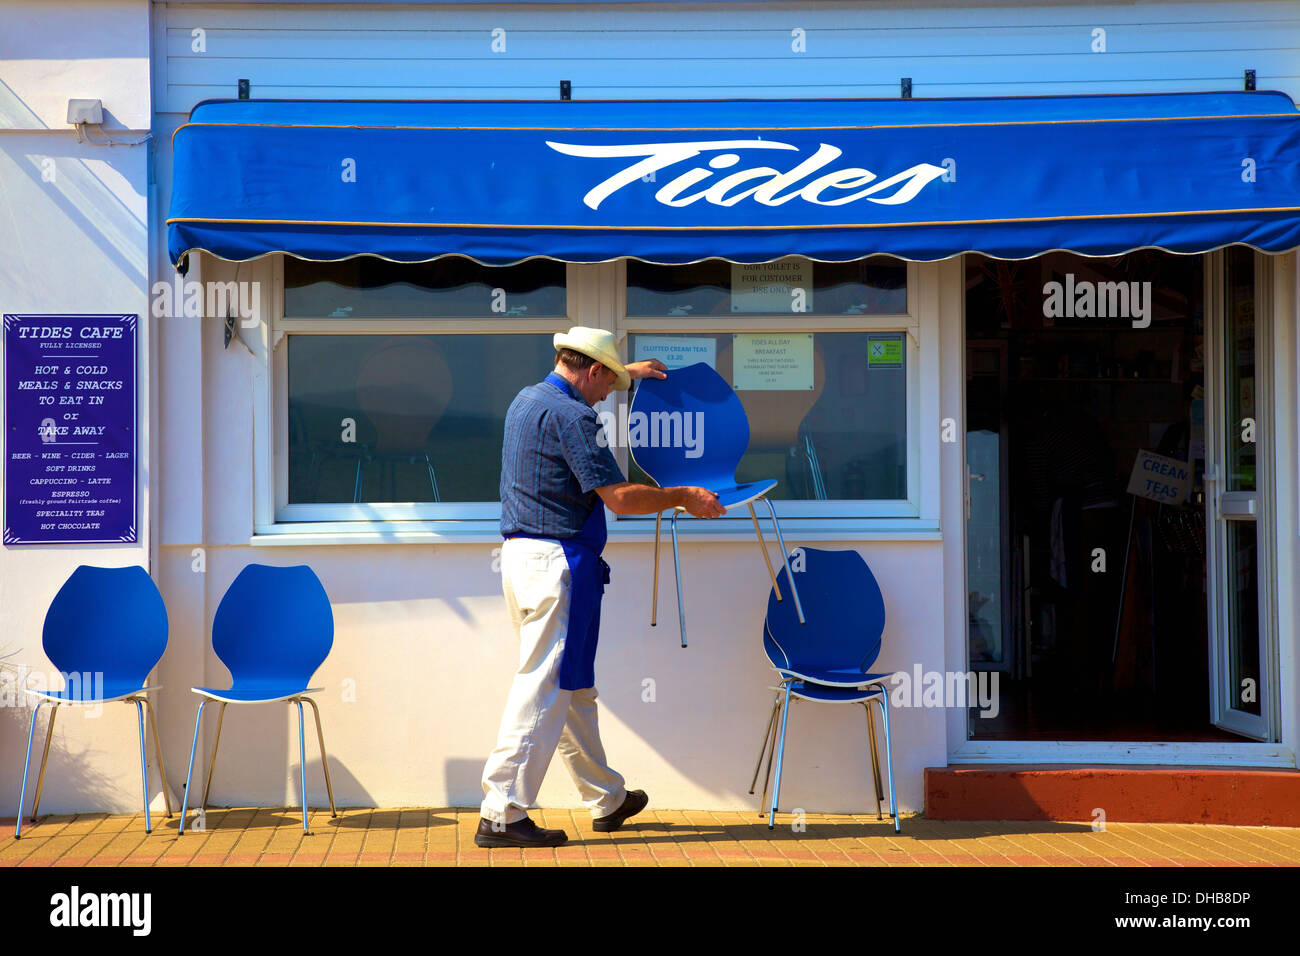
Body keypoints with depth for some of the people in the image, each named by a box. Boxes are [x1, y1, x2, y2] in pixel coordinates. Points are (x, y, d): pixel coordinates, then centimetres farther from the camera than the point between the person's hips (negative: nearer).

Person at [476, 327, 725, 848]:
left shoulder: (526, 399, 14)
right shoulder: (571, 417, -15)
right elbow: (619, 496, -18)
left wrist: (627, 372, 47)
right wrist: (685, 497, -6)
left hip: (519, 553, 10)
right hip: (559, 561, -10)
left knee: (574, 687, 17)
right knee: (543, 687, -7)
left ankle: (607, 799, 28)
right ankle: (502, 815, -7)